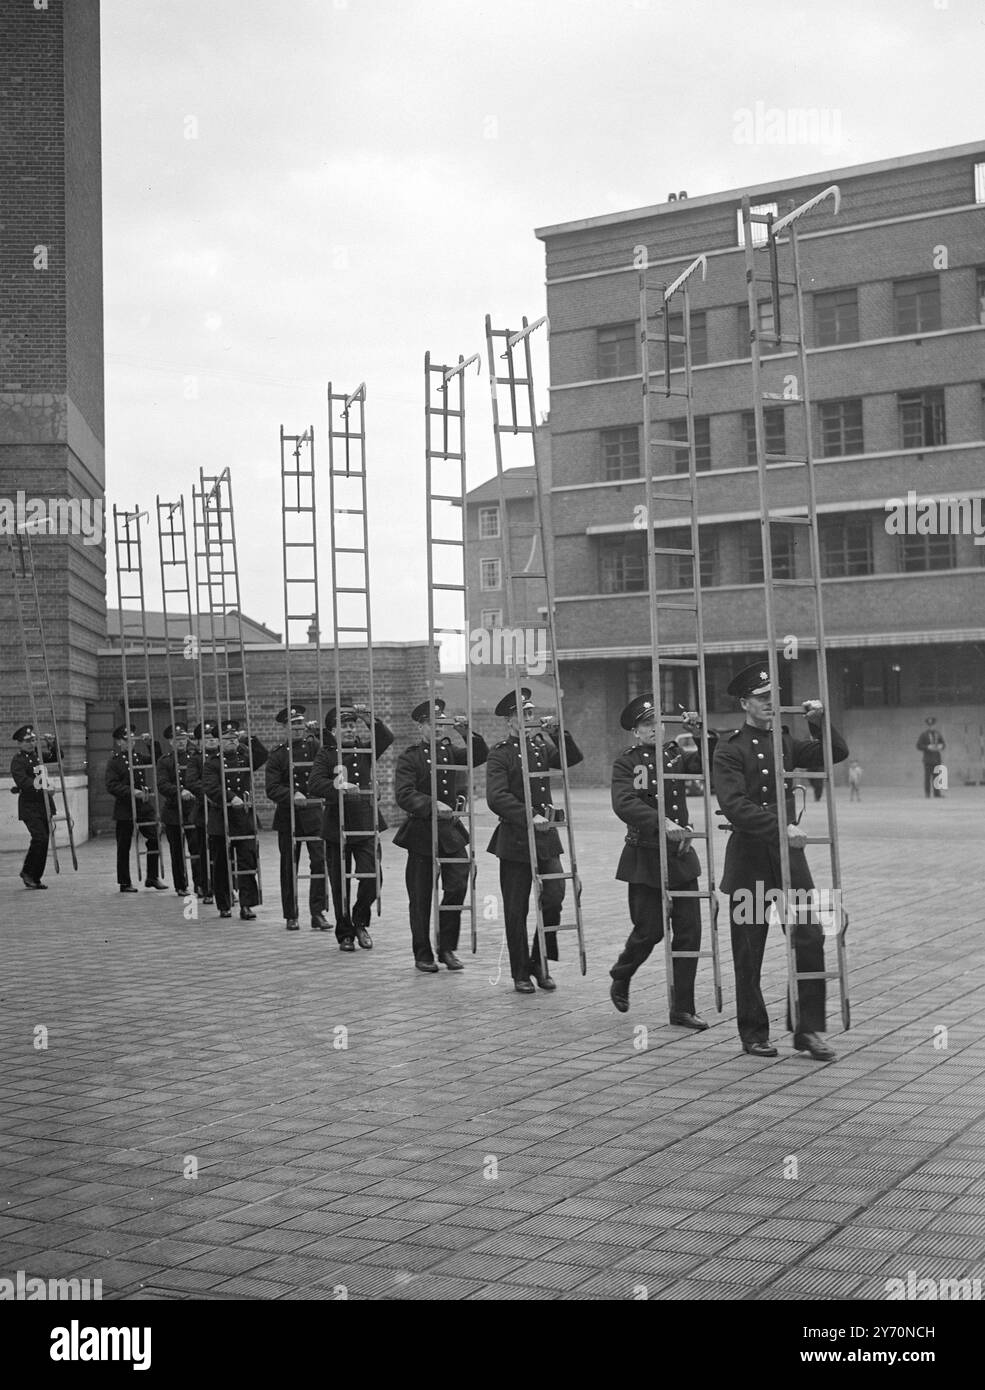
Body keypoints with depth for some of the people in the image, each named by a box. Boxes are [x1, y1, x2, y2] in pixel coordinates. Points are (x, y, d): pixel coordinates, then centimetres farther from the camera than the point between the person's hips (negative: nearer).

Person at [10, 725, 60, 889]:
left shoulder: (38, 754, 11)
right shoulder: (17, 761, -11)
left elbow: (57, 757, 23)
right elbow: (22, 782, -25)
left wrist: (51, 744, 5)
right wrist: (42, 787, -37)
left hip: (44, 804, 7)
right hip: (29, 806, -7)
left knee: (43, 841, 7)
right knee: (40, 838, -18)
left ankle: (35, 878, 16)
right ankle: (27, 873, -1)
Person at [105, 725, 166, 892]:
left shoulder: (140, 757, 10)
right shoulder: (114, 762, -5)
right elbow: (111, 786, -13)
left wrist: (150, 743, -2)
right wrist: (131, 792, -24)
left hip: (145, 805, 4)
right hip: (125, 809, -4)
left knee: (155, 838, -5)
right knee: (124, 847, 4)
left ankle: (152, 877, 7)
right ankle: (124, 883, 14)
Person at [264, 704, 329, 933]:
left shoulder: (314, 747, 4)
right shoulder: (278, 754, -1)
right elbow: (272, 789, -8)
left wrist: (312, 736, -14)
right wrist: (292, 796, -24)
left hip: (313, 813, 0)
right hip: (287, 817, 0)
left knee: (320, 860, -10)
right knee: (289, 866, 7)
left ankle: (318, 912, -4)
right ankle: (291, 916, 17)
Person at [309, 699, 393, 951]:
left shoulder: (364, 750, 7)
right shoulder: (326, 754, -1)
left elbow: (386, 738, -8)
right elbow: (315, 785, -15)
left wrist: (369, 719, -20)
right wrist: (339, 786, -30)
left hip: (366, 825, 2)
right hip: (336, 827, -1)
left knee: (373, 876, -11)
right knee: (340, 885, 5)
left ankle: (360, 921, 15)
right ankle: (345, 935, 19)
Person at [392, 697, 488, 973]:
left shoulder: (450, 751, 11)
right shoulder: (410, 757, -5)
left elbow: (480, 756, 3)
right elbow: (404, 795, -16)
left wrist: (466, 733, -10)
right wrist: (432, 805, -29)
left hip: (450, 830, 3)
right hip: (421, 834, -3)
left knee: (458, 886, -8)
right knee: (421, 898, 4)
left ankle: (447, 948, 7)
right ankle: (423, 955, 17)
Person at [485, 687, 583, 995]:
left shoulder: (540, 746, 10)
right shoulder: (500, 754, -7)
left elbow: (573, 758, 10)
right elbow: (496, 798, -17)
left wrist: (557, 732, -4)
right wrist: (530, 817, -23)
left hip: (546, 835, 5)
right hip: (514, 840, -5)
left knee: (554, 898, -6)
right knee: (516, 911, 3)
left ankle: (539, 962, 12)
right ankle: (520, 974, 14)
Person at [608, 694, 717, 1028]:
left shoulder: (677, 754, 7)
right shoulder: (626, 763, -5)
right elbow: (624, 804, -21)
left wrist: (701, 735, -18)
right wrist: (662, 823, -33)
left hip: (680, 854, 4)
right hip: (645, 857, -4)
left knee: (689, 932, 1)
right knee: (650, 930, 1)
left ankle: (683, 1009, 9)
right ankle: (620, 978, 32)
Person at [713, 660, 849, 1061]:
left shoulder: (786, 742, 11)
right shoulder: (730, 749, -7)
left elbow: (836, 754, 14)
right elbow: (735, 806, -18)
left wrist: (818, 721, -2)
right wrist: (781, 827, -27)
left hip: (789, 854, 4)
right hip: (749, 859, -4)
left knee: (810, 938, -4)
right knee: (749, 951, 5)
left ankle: (809, 1028, 4)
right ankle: (754, 1033, 17)